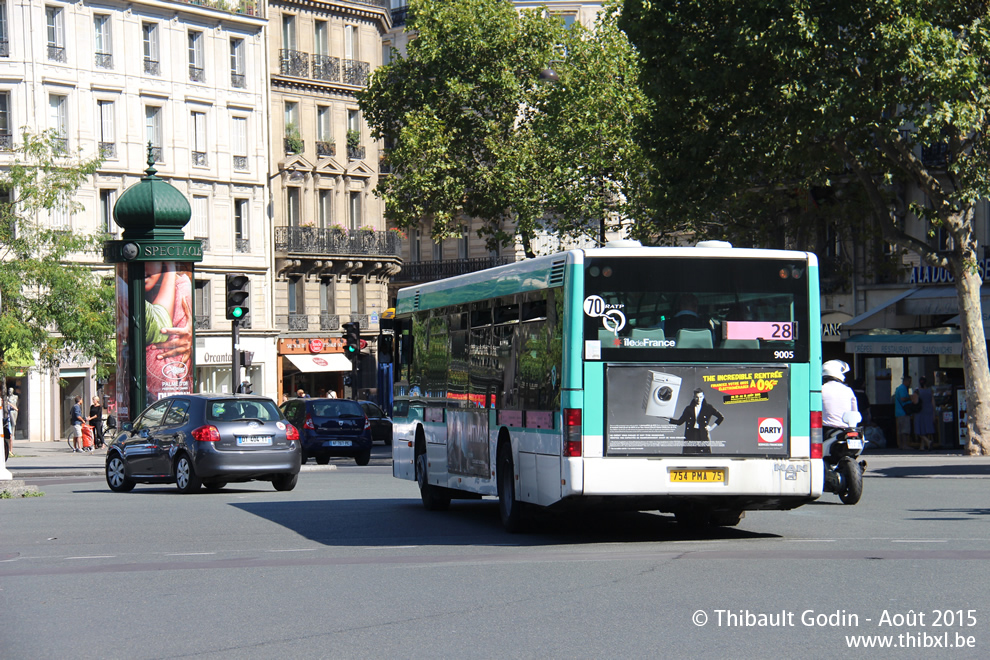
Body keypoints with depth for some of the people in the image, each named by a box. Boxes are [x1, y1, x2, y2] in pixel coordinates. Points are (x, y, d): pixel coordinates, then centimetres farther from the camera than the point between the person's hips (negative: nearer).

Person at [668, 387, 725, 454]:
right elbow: (680, 421, 13)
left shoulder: (708, 407, 5)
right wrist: (669, 420, 2)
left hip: (703, 436, -2)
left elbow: (721, 417, 8)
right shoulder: (689, 408, 11)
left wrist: (711, 427, 3)